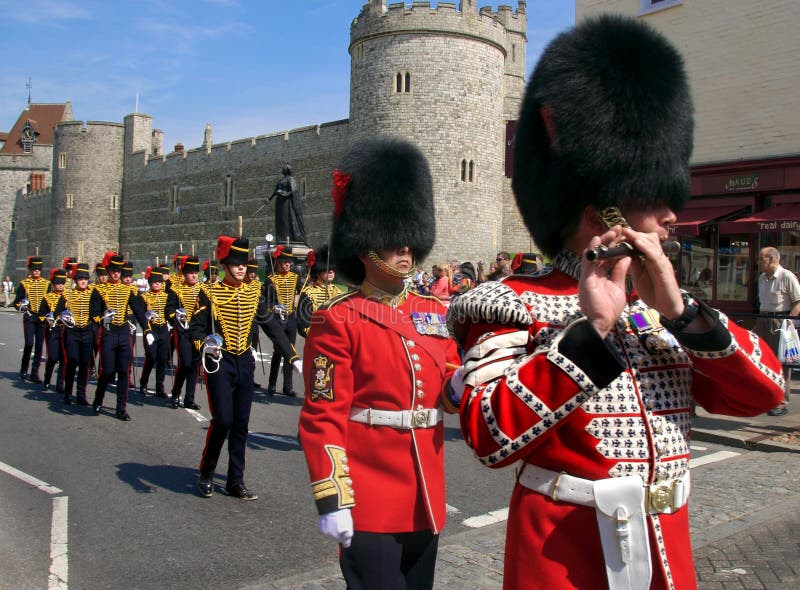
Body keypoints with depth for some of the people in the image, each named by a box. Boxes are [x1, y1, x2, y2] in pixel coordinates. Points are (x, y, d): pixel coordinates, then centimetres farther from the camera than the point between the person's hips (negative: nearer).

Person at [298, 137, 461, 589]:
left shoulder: (436, 314, 8)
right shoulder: (338, 320, -11)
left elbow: (450, 393, 13)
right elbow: (323, 417, -13)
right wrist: (332, 500, -16)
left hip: (426, 498, 6)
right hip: (369, 500, -6)